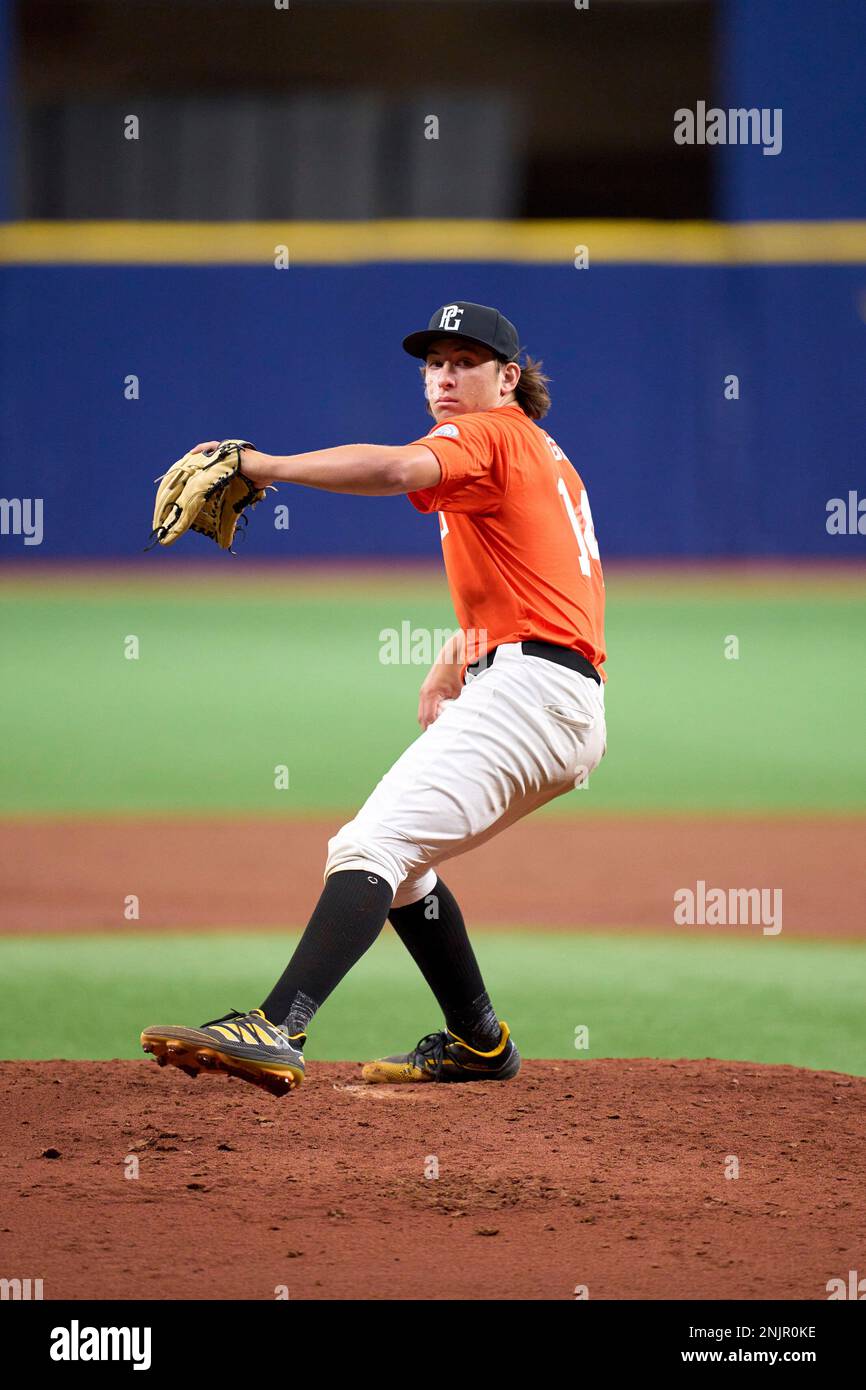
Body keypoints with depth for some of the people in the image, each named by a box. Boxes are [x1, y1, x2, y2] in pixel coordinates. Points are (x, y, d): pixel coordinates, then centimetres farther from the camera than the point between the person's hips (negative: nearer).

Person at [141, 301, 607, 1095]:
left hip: (528, 685, -10)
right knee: (399, 858, 23)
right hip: (571, 711, 10)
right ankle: (479, 1044, 26)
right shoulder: (540, 452, 30)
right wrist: (465, 649, 18)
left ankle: (276, 1032, -42)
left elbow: (395, 469, -23)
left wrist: (264, 466, -24)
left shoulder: (491, 435, -1)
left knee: (375, 844, -25)